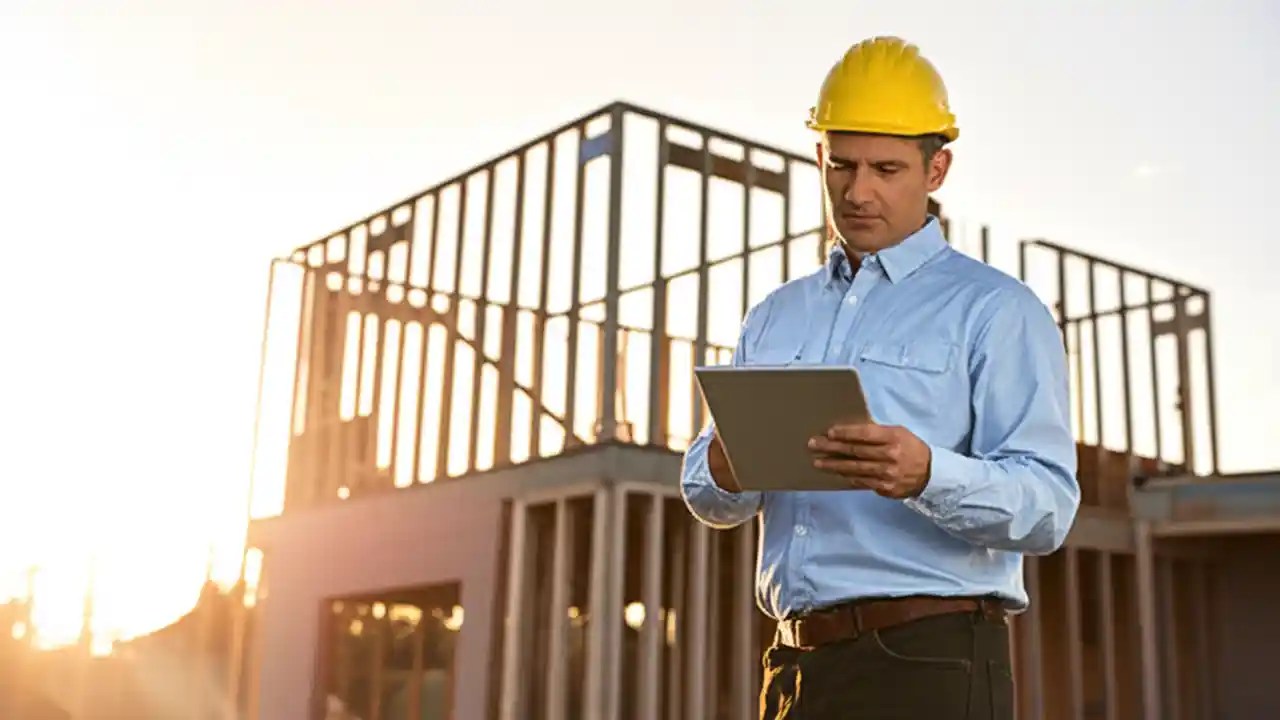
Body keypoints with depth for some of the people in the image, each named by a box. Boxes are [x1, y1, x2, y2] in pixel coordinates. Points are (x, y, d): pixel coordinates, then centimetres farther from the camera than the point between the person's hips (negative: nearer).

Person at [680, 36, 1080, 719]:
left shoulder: (995, 311, -1)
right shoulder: (774, 319, 16)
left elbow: (1046, 507, -10)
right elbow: (709, 498, 13)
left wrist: (926, 474, -29)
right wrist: (724, 470, -10)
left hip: (928, 664, -5)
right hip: (795, 664, 5)